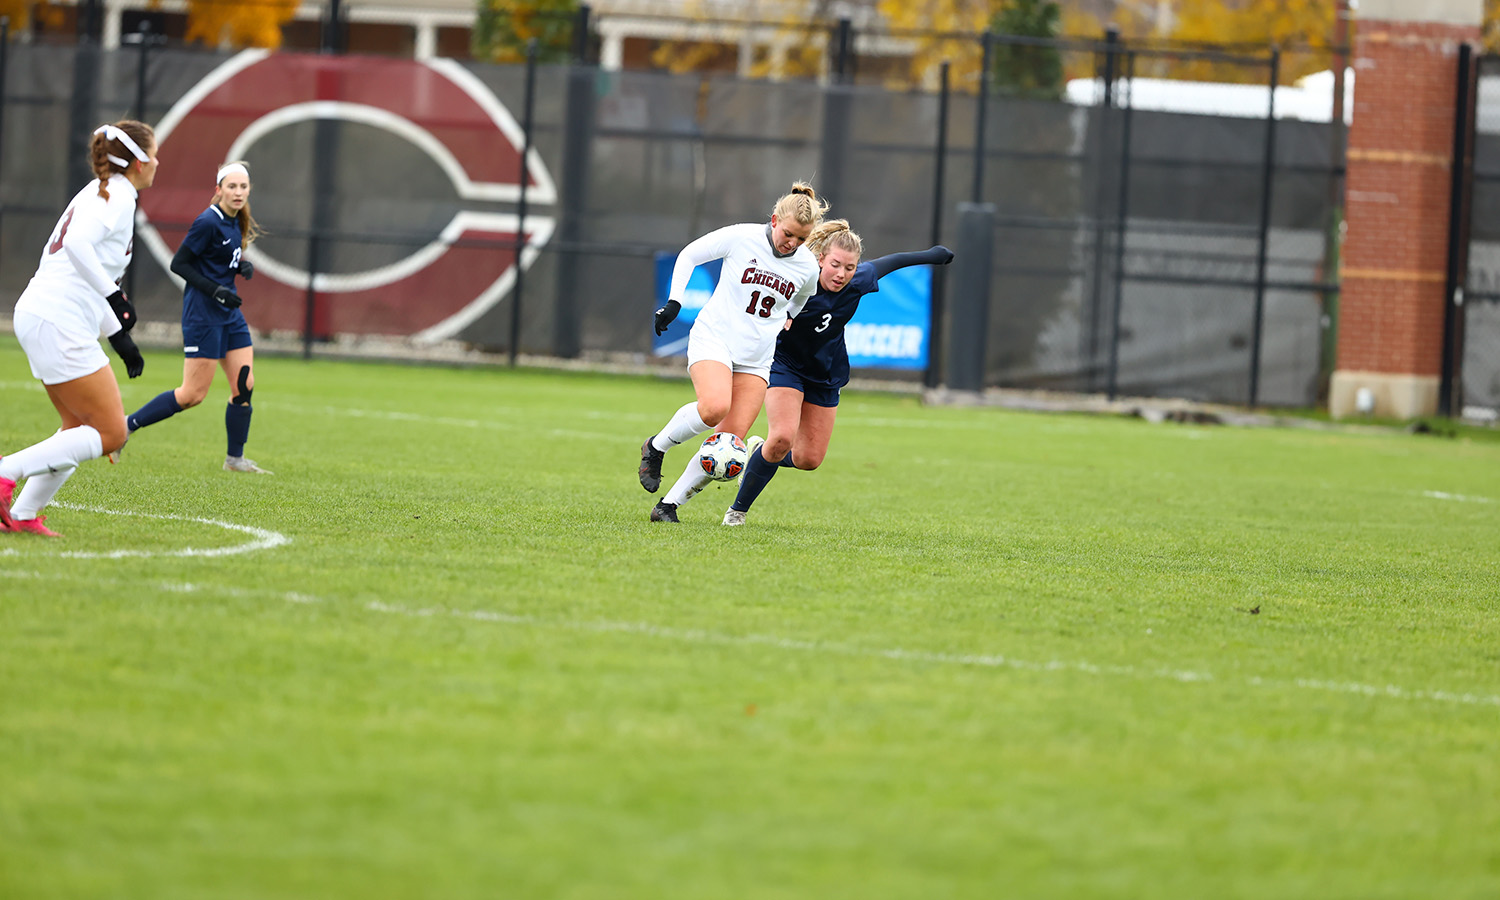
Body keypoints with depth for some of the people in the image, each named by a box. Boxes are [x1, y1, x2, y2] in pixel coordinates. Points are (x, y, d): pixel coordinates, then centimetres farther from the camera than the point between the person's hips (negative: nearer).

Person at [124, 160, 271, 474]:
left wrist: (242, 266, 1)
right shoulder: (208, 222, -17)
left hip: (229, 312, 9)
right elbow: (178, 264, -15)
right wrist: (214, 290, -21)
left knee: (244, 384, 4)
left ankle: (235, 457, 13)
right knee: (193, 394, -7)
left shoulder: (235, 221, 9)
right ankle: (126, 425, 4)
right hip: (202, 312, -9)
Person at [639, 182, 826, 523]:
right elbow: (689, 255, 3)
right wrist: (674, 302, -6)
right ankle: (657, 447, -4)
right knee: (715, 407, -31)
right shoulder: (741, 237, -9)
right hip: (714, 338, -4)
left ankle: (670, 504, 2)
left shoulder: (807, 268, 1)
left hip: (757, 357, 4)